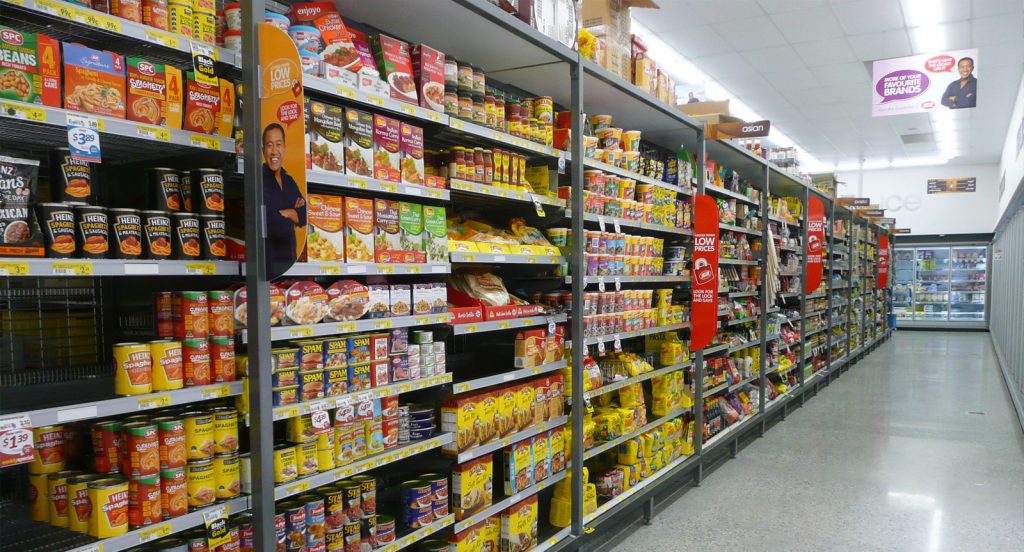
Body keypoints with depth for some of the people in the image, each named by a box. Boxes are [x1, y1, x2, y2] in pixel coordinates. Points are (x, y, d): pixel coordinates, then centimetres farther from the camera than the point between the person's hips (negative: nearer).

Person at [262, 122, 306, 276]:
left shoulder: (290, 181, 12)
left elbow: (305, 215, 6)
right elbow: (265, 220, -22)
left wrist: (284, 213, -10)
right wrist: (293, 213, -8)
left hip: (290, 257, 7)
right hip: (268, 260, -7)